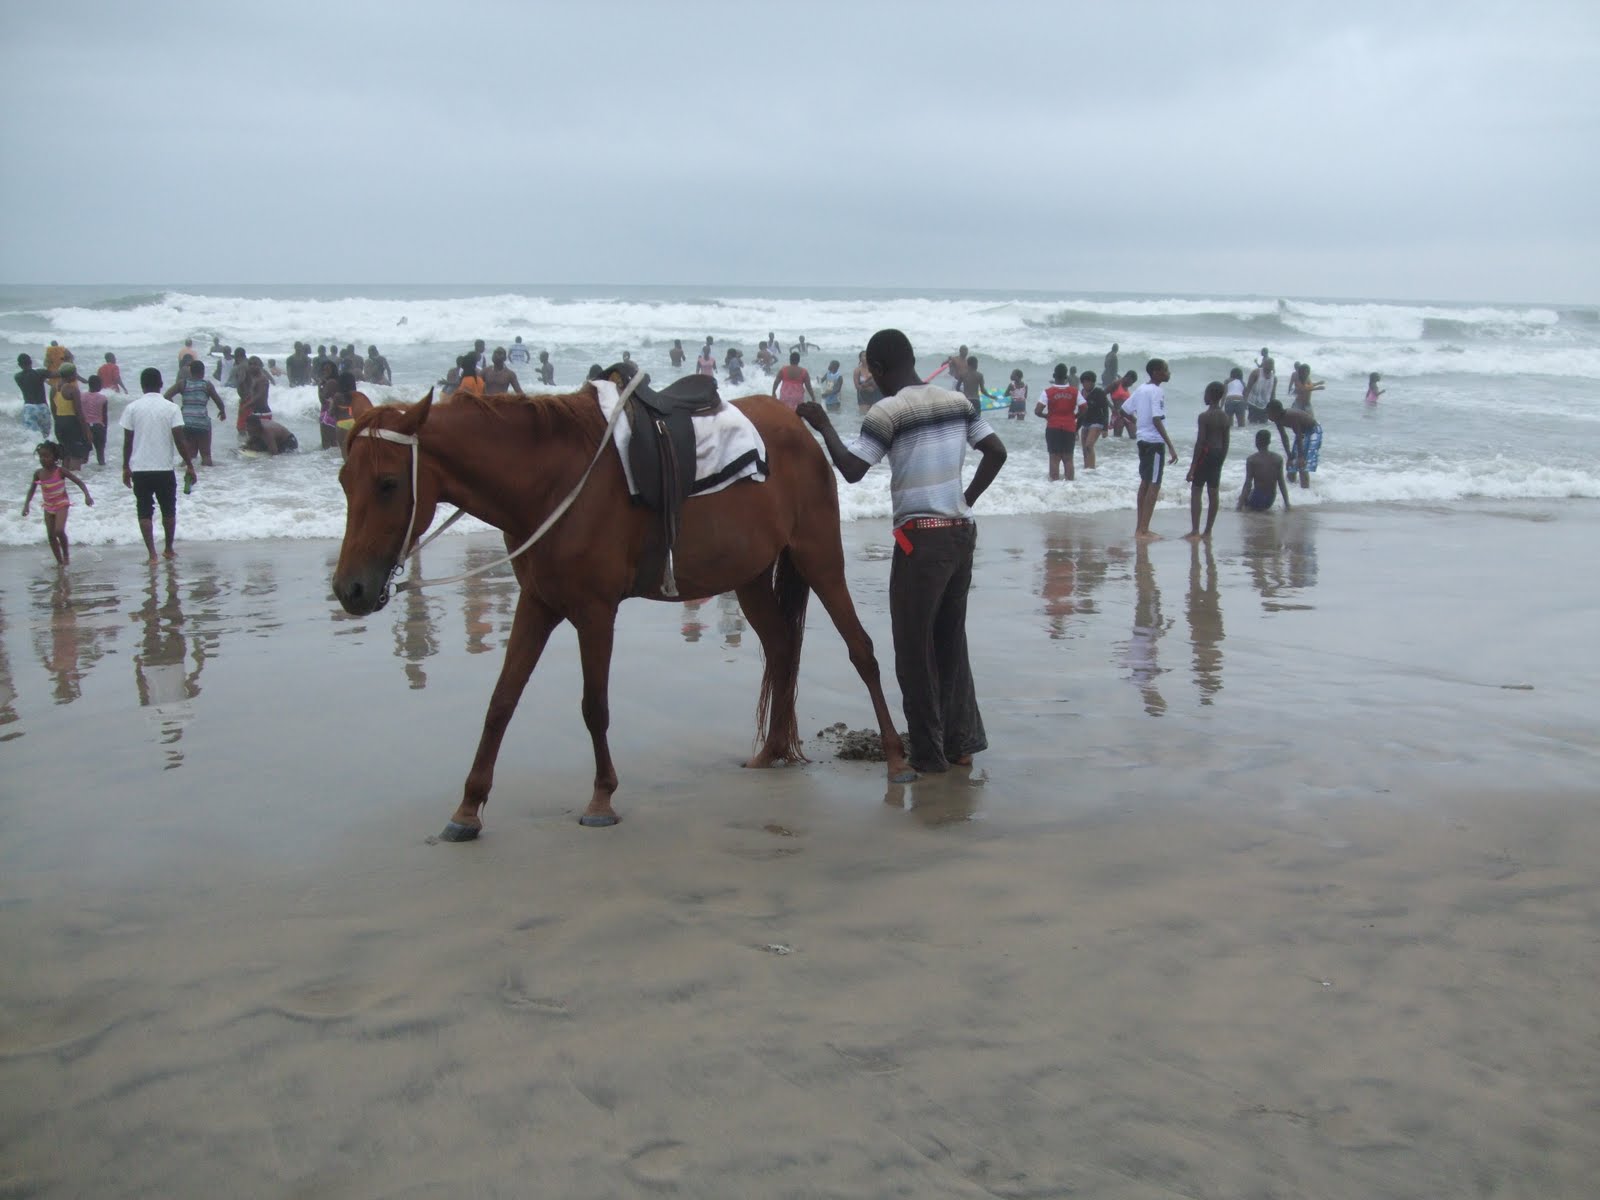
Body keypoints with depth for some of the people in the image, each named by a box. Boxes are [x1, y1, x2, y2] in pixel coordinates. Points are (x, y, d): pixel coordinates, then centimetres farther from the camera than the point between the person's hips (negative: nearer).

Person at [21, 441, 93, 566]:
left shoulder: (60, 471, -16)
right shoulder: (38, 473, -4)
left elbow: (78, 481, -16)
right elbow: (32, 490, 9)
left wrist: (87, 495, -29)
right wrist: (26, 504, -1)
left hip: (62, 504, -5)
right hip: (48, 506, 5)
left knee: (59, 531, -24)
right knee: (51, 536, 6)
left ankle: (66, 553, 2)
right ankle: (60, 561, 18)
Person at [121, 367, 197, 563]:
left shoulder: (132, 408, -2)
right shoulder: (171, 408, -5)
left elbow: (127, 442, 0)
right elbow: (179, 440, -9)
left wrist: (125, 468, 11)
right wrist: (189, 466, -1)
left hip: (140, 469, 0)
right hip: (165, 469, 0)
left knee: (145, 512, 6)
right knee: (169, 511, 17)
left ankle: (152, 554, -2)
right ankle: (169, 549, 26)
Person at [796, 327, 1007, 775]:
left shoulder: (887, 411, -10)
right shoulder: (957, 401, 9)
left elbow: (852, 469, -14)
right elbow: (996, 452, 11)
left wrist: (824, 425, -2)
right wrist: (968, 499, 15)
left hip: (921, 537, -7)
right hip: (961, 533, 7)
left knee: (915, 648, 4)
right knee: (951, 640, 18)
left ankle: (929, 753, 9)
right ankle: (962, 742, 23)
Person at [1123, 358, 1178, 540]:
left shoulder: (1141, 389, 10)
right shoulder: (1157, 392, -16)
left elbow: (1124, 410, 15)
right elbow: (1157, 420, -24)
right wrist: (1170, 446, -25)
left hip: (1143, 438, 9)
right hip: (1154, 441, -9)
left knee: (1145, 482, 16)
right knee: (1154, 486, -5)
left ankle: (1140, 527, 21)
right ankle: (1143, 531, -7)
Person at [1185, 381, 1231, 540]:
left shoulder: (1204, 416, -14)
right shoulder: (1225, 418, 7)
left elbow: (1200, 442, -16)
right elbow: (1226, 443, 10)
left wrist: (1192, 466, -14)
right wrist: (1221, 462, 19)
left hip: (1205, 453, -7)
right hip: (1218, 455, 7)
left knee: (1196, 491, -2)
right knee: (1213, 493, 8)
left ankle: (1195, 530, -9)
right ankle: (1208, 531, 12)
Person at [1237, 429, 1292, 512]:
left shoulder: (1251, 460, -12)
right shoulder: (1278, 459, -3)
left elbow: (1248, 484, -13)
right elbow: (1281, 483, 0)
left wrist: (1240, 504, -8)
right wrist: (1287, 503, 7)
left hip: (1256, 500, -4)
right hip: (1270, 500, 4)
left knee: (1241, 491, 27)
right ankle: (1263, 507, 19)